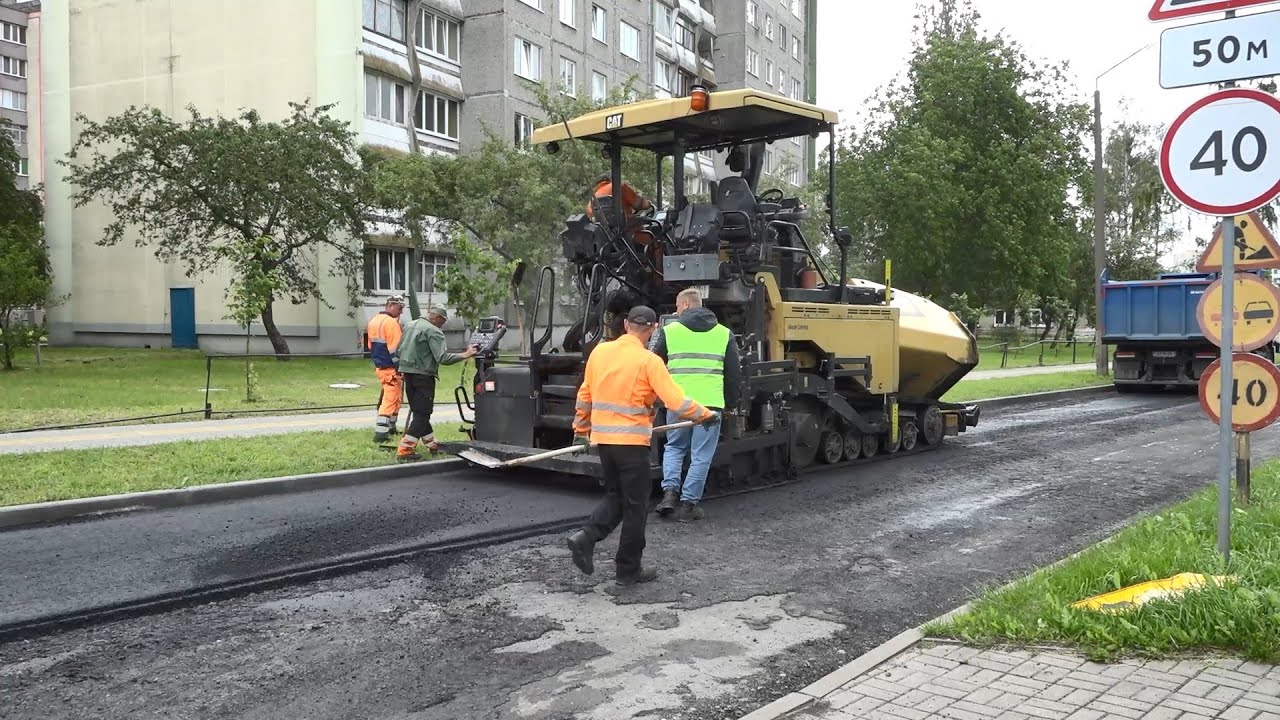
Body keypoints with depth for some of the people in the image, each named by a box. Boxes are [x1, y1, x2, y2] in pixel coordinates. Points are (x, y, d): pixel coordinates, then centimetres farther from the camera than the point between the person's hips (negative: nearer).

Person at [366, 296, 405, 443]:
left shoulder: (373, 321, 12)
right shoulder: (391, 322, -17)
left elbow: (370, 344, 19)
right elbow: (396, 348, -20)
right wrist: (400, 367, -15)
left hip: (379, 366, 9)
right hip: (390, 368, -9)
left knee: (394, 397, 21)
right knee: (390, 399, -5)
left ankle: (390, 427, 28)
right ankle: (380, 432, -7)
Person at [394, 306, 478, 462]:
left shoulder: (410, 325, 13)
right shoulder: (433, 331, -13)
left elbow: (400, 349, 19)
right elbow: (442, 358, -22)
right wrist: (465, 355, -18)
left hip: (408, 372, 9)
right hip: (423, 375, -9)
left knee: (418, 412, 15)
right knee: (422, 414, -3)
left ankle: (431, 444, 26)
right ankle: (404, 451, -8)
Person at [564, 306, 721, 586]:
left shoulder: (599, 351, 4)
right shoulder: (649, 361, -13)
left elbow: (585, 395, 12)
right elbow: (676, 401, -16)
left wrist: (580, 430, 22)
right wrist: (707, 416, -2)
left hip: (602, 437, 6)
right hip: (631, 441, -6)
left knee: (615, 496, 21)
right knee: (635, 506, 7)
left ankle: (586, 537, 0)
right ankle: (628, 570, 14)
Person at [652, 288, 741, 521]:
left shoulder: (669, 331, 4)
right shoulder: (724, 334, 9)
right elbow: (734, 373, 10)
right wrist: (731, 404, 20)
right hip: (710, 402, 0)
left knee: (674, 447, 19)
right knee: (701, 455, 6)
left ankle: (670, 490, 4)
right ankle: (688, 503, 7)